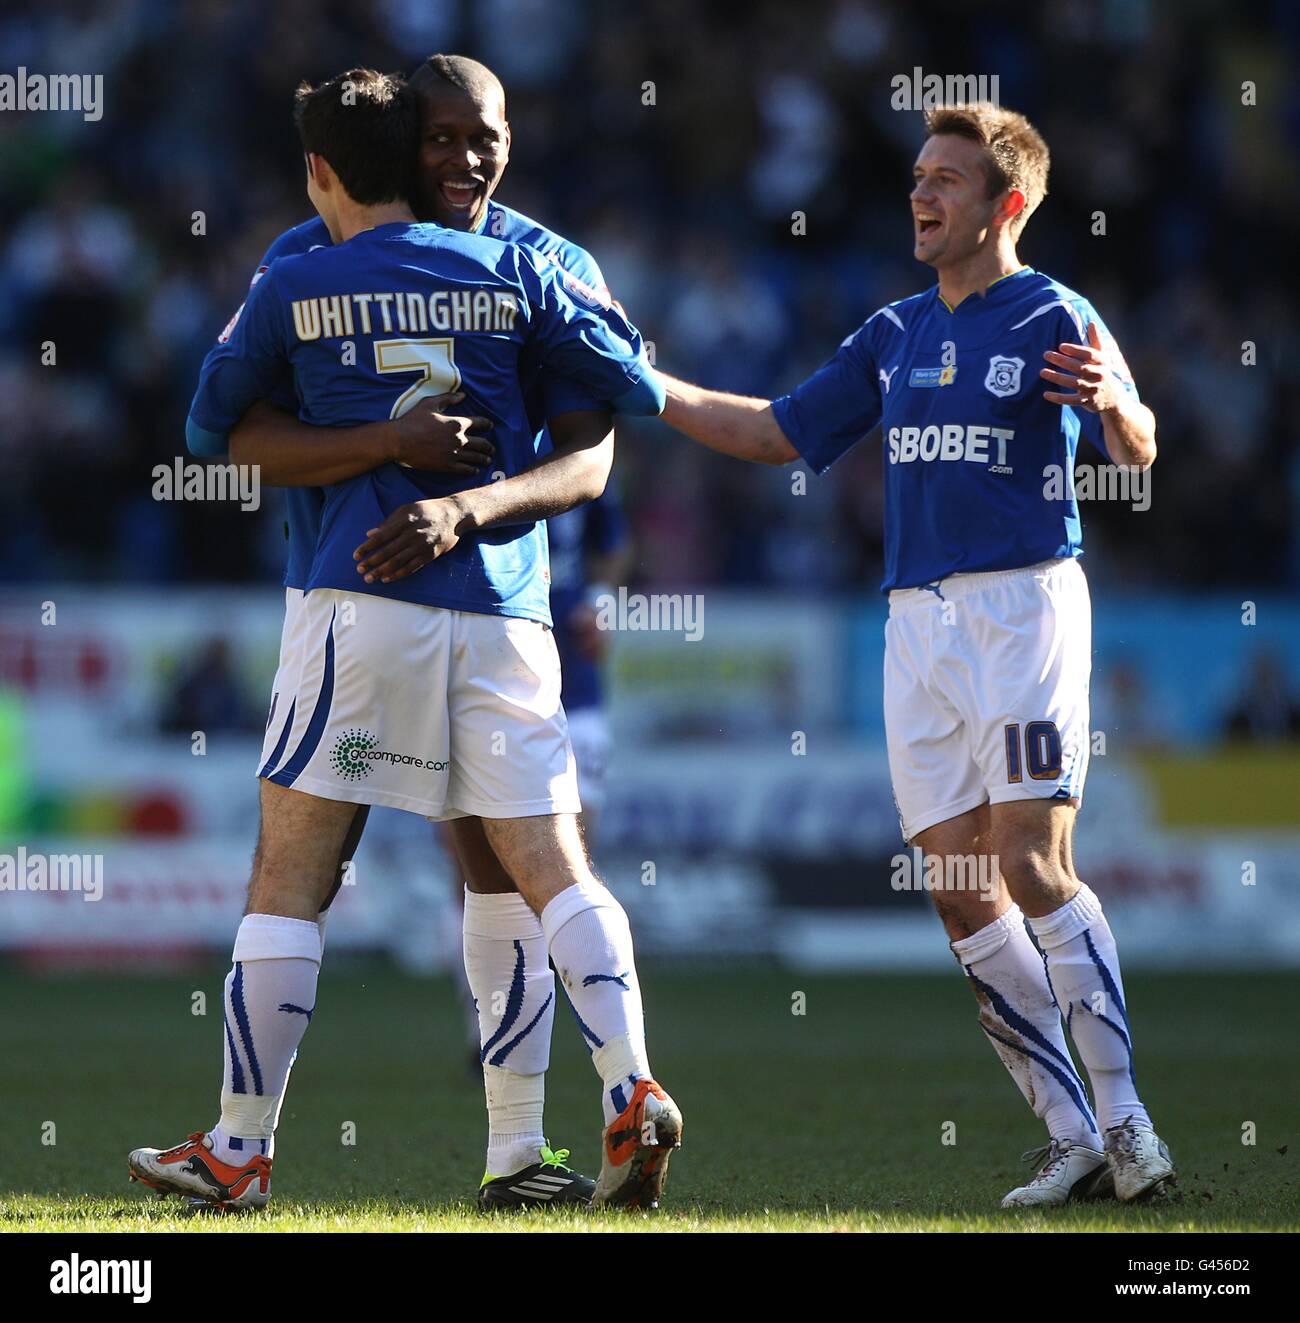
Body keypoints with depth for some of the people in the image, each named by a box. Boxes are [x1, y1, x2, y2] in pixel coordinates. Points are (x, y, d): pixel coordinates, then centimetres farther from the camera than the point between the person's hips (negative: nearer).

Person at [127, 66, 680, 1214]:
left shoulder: (292, 288, 5)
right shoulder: (510, 274, 9)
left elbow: (210, 429, 17)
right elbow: (640, 394, 11)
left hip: (365, 599, -2)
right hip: (504, 606, 2)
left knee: (289, 872, 3)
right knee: (555, 867, 2)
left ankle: (239, 1151, 5)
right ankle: (633, 1092, -17)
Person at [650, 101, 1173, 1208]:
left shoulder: (1054, 319, -4)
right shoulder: (895, 335, 16)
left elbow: (1136, 453, -18)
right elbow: (777, 433, 23)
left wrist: (1113, 405, -40)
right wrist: (646, 385, 15)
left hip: (1023, 606, -7)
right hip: (917, 620, 7)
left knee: (1033, 866, -16)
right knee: (960, 892, 2)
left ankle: (1126, 1121, -11)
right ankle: (1072, 1140, 6)